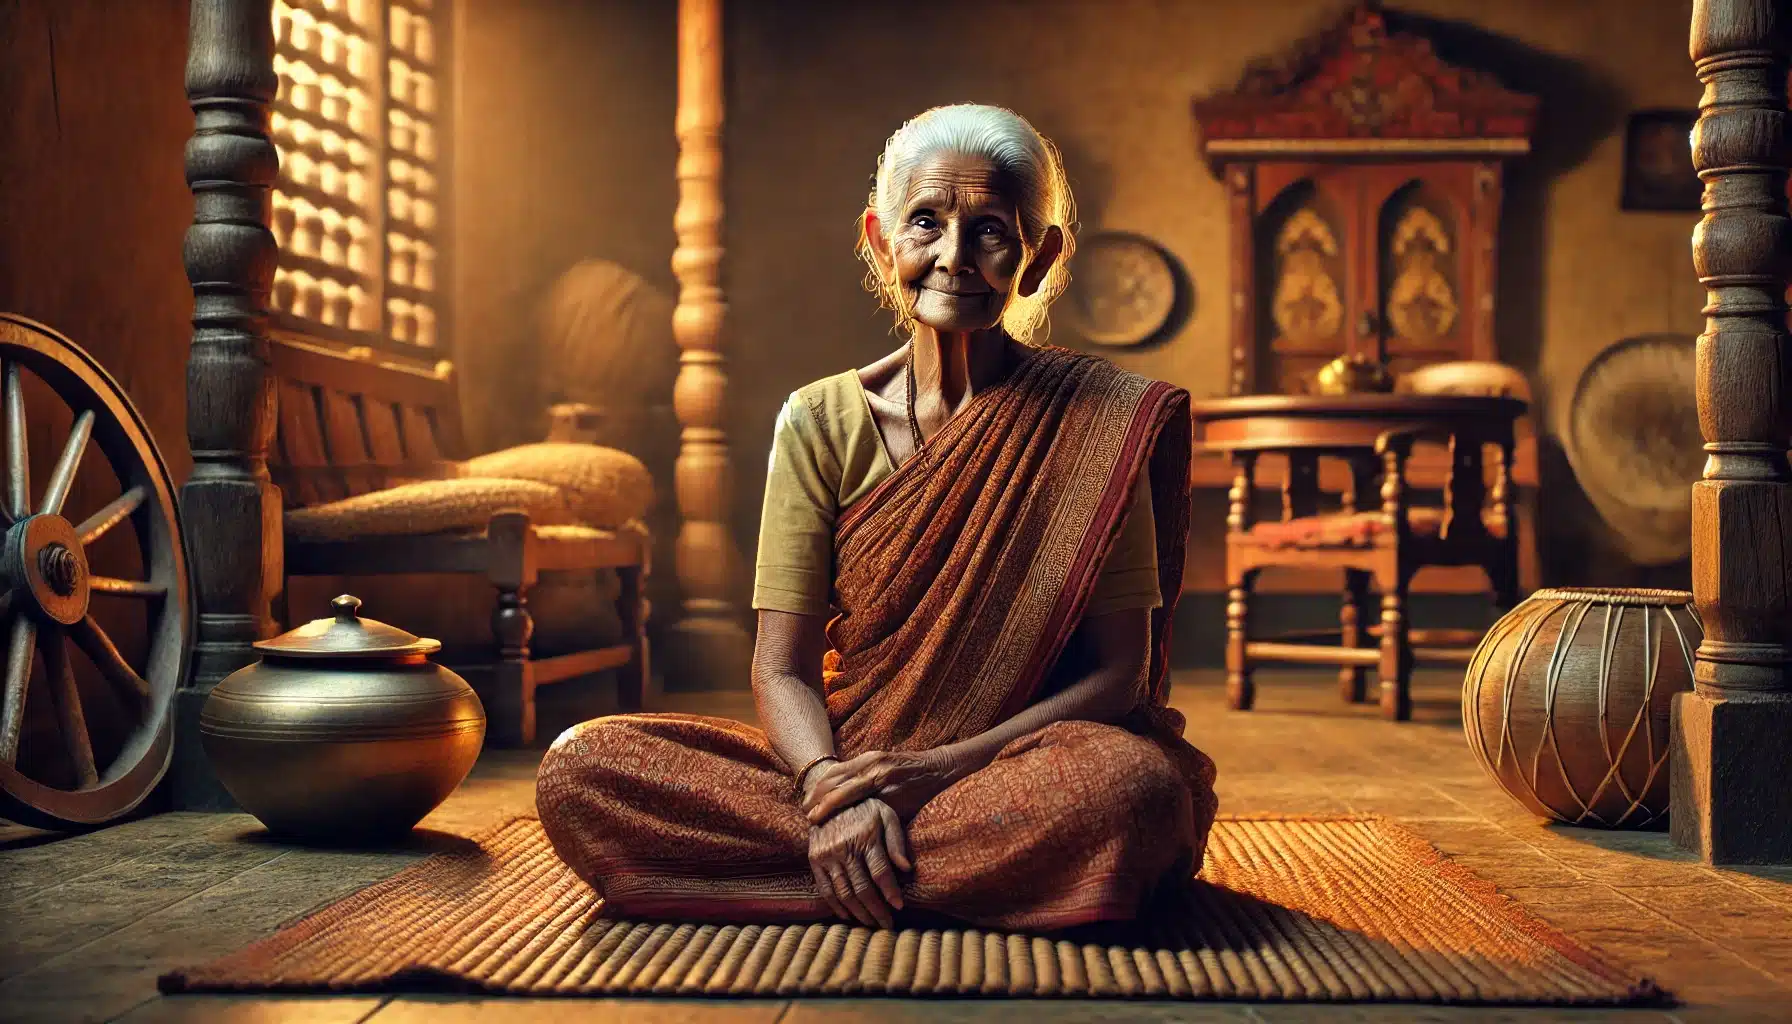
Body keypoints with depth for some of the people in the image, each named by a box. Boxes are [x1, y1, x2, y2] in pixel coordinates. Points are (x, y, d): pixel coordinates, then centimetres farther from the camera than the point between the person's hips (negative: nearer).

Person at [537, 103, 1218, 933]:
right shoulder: (821, 423, 4)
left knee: (1138, 784, -37)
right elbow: (782, 668, -1)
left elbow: (1117, 673, -5)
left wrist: (939, 768, -20)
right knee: (579, 770, -20)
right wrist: (828, 787, -24)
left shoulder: (1102, 423, -2)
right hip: (842, 764, 2)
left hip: (1016, 768, -1)